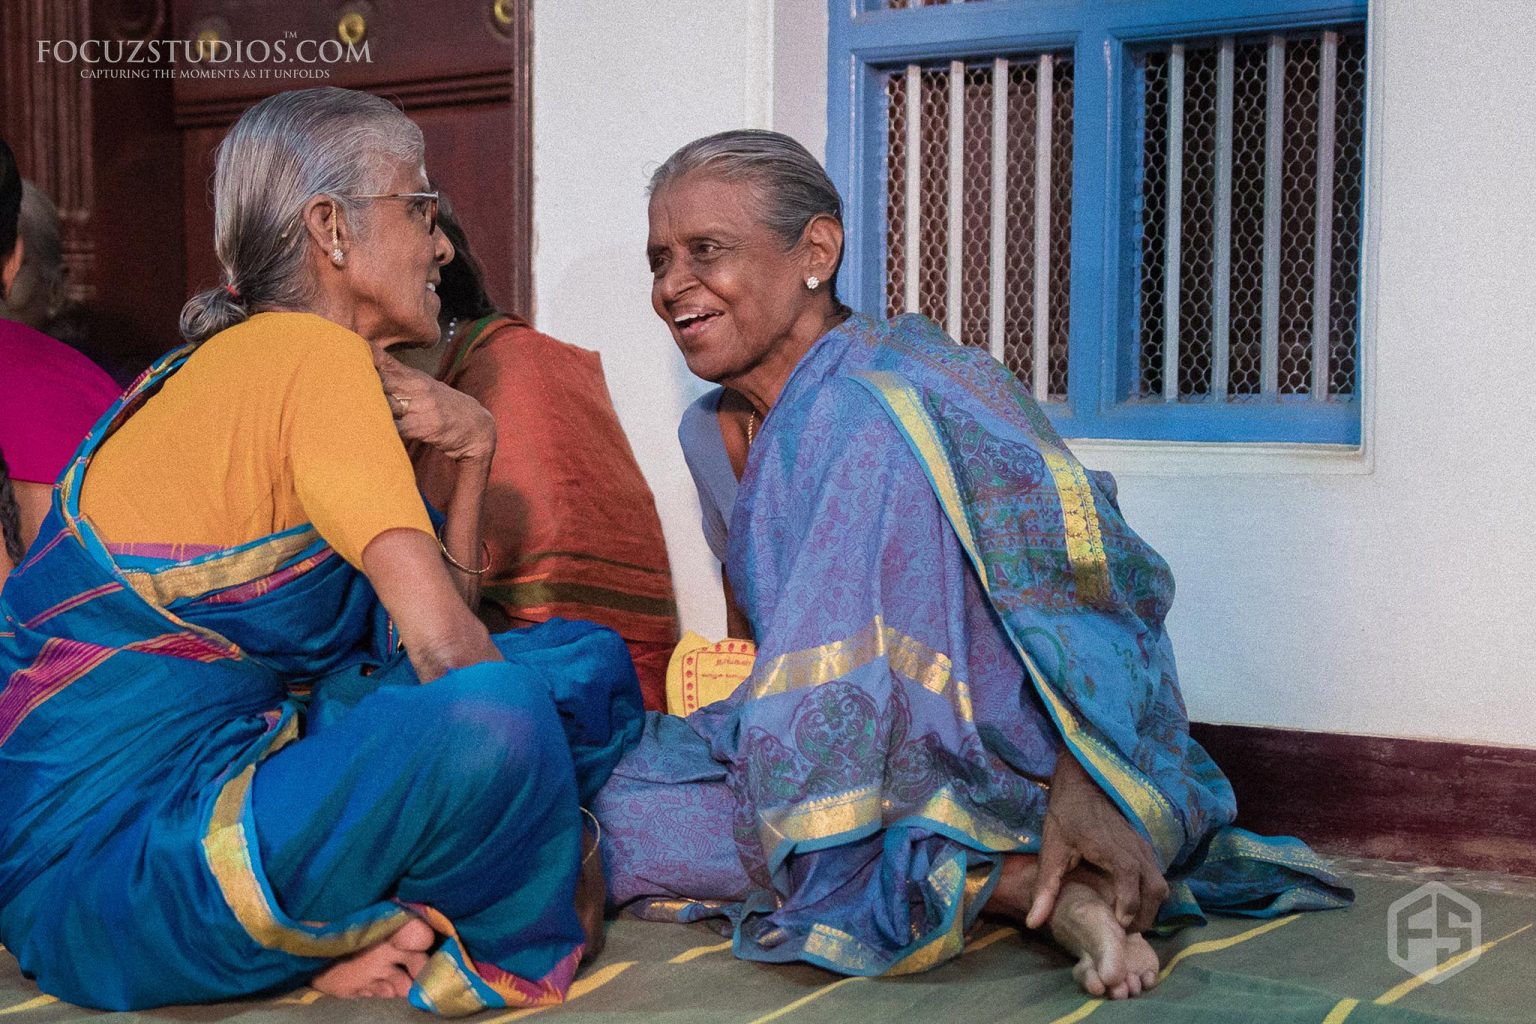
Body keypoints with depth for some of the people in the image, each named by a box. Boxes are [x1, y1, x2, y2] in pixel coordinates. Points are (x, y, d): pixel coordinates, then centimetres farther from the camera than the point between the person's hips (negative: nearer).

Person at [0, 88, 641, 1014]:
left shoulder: (247, 360, 15)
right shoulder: (308, 354, -15)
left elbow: (431, 617, 14)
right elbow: (443, 647, -23)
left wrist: (471, 452, 0)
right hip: (104, 860, -10)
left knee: (590, 662, 8)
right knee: (494, 719, -35)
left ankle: (384, 927, -7)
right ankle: (506, 950, -5)